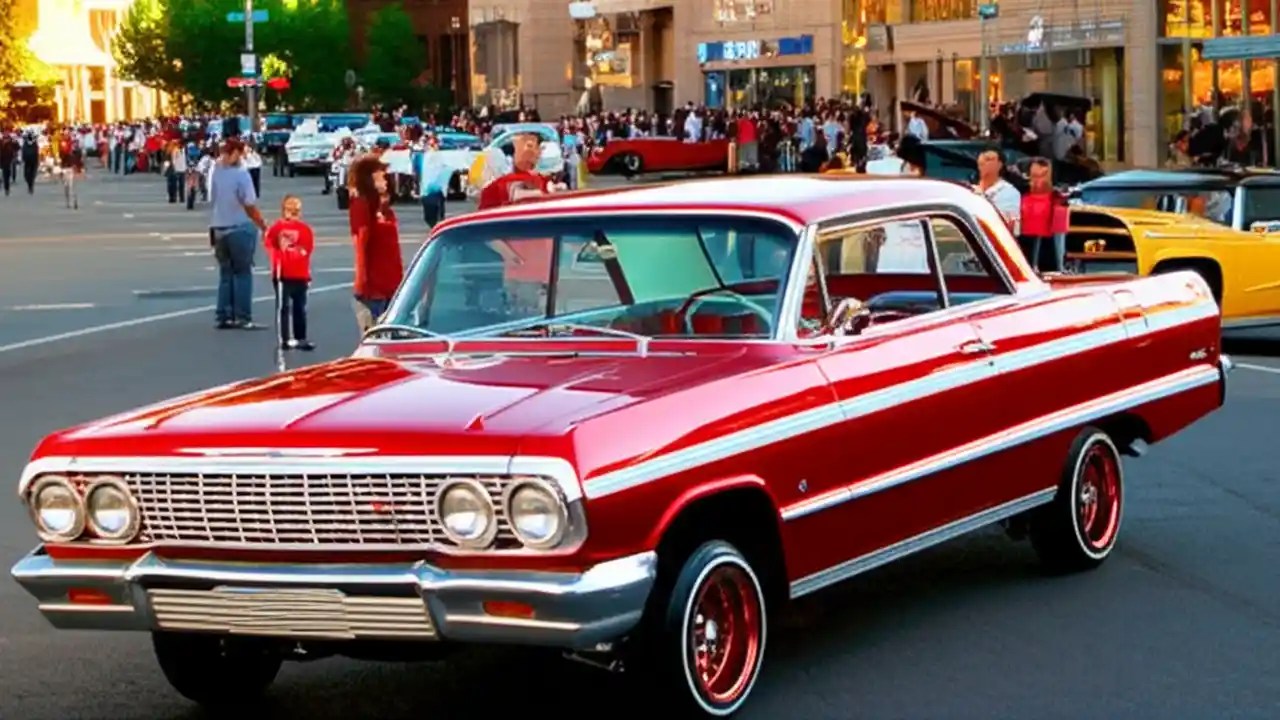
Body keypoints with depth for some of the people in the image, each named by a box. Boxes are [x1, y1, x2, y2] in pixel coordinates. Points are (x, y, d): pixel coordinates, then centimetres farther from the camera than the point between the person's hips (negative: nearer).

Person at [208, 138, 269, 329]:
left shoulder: (215, 172, 1)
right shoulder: (240, 174, -14)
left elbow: (212, 200, 0)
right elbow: (250, 206, -14)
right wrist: (263, 226, -5)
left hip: (219, 228, 5)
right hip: (240, 228, -5)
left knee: (225, 273, 13)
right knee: (243, 274, 2)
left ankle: (224, 317, 13)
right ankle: (243, 318, -1)